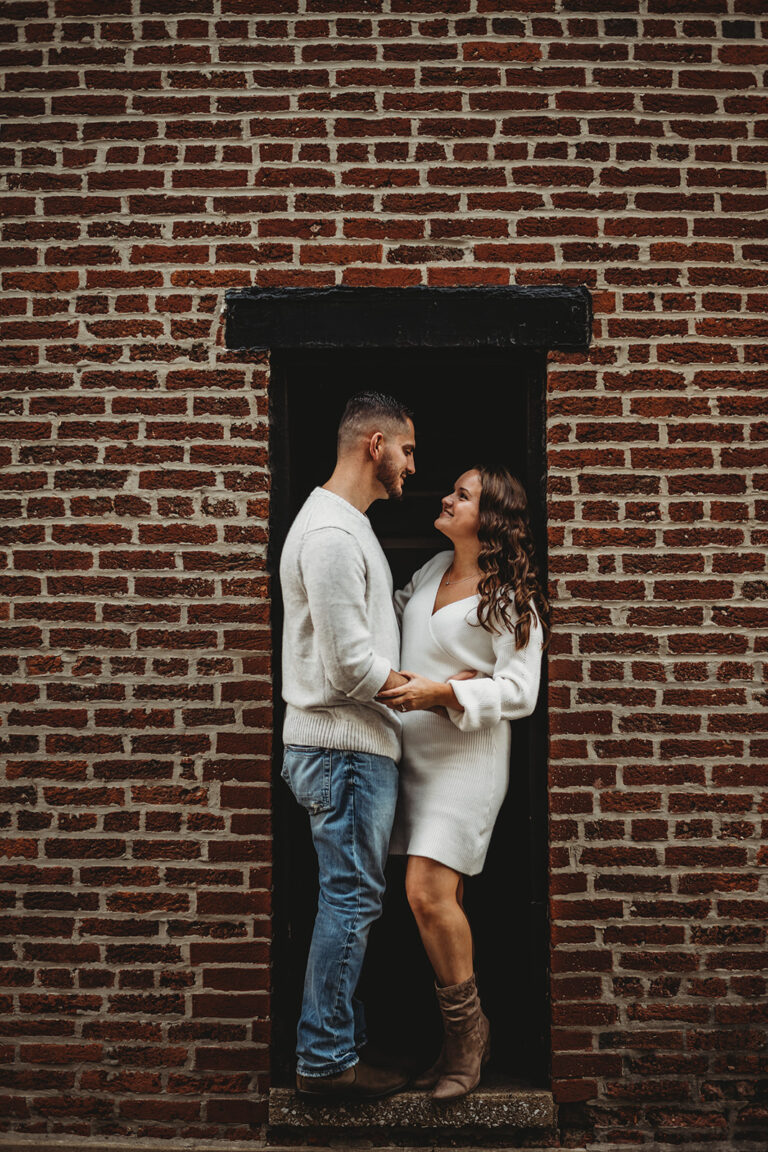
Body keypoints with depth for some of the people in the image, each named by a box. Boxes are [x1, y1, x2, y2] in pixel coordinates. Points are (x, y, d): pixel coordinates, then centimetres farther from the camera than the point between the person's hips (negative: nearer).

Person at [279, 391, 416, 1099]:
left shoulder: (349, 525, 19)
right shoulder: (331, 533, -16)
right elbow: (351, 667, -20)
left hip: (353, 747, 11)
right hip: (347, 747, -11)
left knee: (350, 900, 15)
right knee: (351, 900, -3)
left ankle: (338, 1042, 25)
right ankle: (326, 1060, 8)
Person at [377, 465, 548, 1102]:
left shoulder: (509, 597, -6)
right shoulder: (432, 570, 14)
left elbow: (520, 691, -12)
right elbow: (397, 611, 34)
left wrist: (443, 692, -21)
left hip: (466, 755, -7)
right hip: (413, 751, 7)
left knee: (429, 893, -16)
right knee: (442, 899, 8)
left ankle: (466, 1027, 3)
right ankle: (468, 1036, 19)